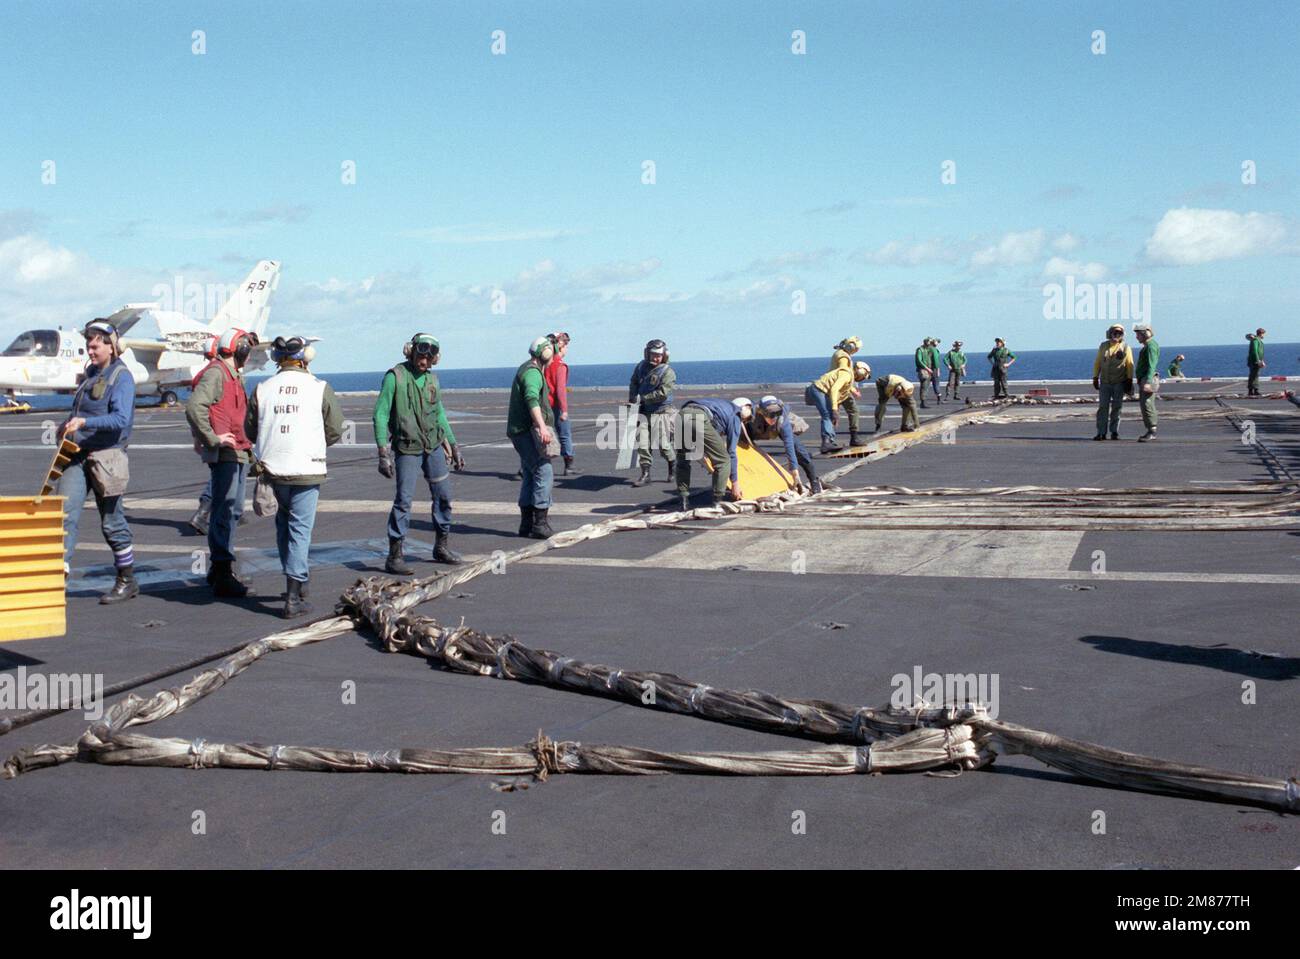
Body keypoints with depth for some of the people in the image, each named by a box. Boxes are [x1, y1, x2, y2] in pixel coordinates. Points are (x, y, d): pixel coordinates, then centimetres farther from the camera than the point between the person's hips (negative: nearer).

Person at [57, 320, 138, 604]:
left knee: (112, 522, 3)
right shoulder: (91, 373, 17)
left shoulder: (122, 377, -7)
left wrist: (83, 422, -30)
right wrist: (67, 427, 11)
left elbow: (121, 419, -20)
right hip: (78, 455, 7)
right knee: (65, 513, -7)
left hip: (106, 455, -7)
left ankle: (127, 581, 17)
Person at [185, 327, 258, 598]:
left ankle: (218, 567, 27)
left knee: (232, 510, 16)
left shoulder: (233, 375, 20)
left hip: (239, 453, 10)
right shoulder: (215, 373, -12)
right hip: (223, 454, -10)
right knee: (224, 512, -10)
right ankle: (223, 577, -9)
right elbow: (194, 407, -24)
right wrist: (212, 439, -21)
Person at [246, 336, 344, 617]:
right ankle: (293, 598, 0)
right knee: (300, 529, 1)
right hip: (307, 470, -3)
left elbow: (250, 429, 9)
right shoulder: (320, 389, -5)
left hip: (272, 468, 3)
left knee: (284, 522, 22)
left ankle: (297, 577, 30)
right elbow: (335, 432, 0)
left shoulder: (262, 389, 1)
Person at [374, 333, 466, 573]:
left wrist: (454, 447, 18)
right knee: (403, 501, -9)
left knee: (444, 496, 9)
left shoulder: (432, 378, 10)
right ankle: (394, 556, -3)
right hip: (407, 450, -6)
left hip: (435, 446, 6)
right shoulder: (395, 376, -9)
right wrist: (383, 453, -18)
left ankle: (442, 546, 24)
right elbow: (380, 415, -11)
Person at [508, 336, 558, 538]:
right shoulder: (532, 372, -13)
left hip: (522, 431, 11)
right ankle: (540, 524, -14)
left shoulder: (527, 369, 21)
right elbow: (532, 400, -28)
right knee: (544, 473, -13)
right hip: (526, 430, -11)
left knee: (530, 476, 13)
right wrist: (542, 427, -37)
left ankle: (526, 524, 16)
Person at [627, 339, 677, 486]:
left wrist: (643, 398, -16)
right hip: (643, 412, 4)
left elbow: (662, 394, -20)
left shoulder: (668, 372, -11)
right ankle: (645, 474, 3)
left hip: (660, 413, -4)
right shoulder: (641, 366, 5)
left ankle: (673, 466, 25)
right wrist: (632, 400, 5)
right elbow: (633, 383, 20)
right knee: (642, 444, -4)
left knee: (663, 446, -2)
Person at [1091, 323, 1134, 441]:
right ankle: (1101, 432, -1)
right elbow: (1097, 363, 10)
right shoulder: (1103, 346, 7)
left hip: (1119, 382, -1)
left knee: (1117, 407, 2)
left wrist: (1129, 380, -5)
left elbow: (1130, 365, 1)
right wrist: (1095, 378, 4)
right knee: (1103, 407, -2)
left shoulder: (1125, 347, 2)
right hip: (1105, 382, 1)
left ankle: (1114, 432, 9)